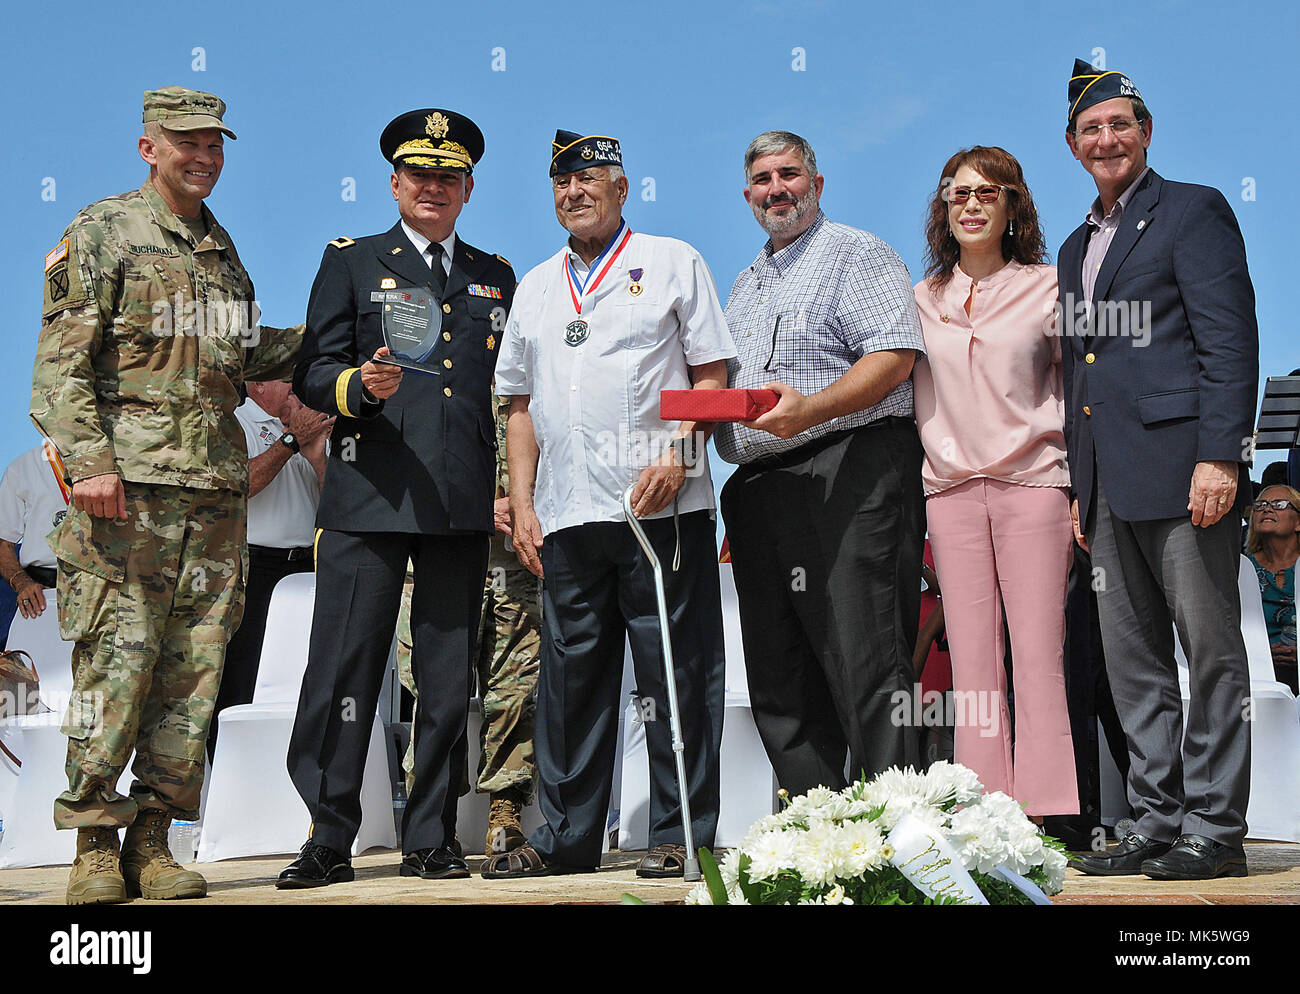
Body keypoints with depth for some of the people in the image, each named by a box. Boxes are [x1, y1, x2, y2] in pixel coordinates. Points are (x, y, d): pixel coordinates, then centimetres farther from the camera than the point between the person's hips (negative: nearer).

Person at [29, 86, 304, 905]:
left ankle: (154, 838, 10)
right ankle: (96, 844, 3)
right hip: (128, 487, -6)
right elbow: (62, 363, -6)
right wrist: (88, 460, -16)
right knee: (115, 663, -7)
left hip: (216, 490, 6)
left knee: (194, 669, 3)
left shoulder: (222, 250, 21)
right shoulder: (102, 233, 2)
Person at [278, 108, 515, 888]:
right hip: (370, 498, -3)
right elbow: (312, 375, 3)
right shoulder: (351, 262, 11)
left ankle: (431, 840, 12)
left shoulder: (495, 277, 20)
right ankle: (329, 843, 1)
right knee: (346, 669, -6)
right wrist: (359, 386, -18)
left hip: (465, 505, 3)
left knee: (449, 678, 4)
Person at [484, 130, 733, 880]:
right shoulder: (536, 288, 21)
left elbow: (712, 374, 2)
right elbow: (522, 403, 20)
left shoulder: (672, 262, 8)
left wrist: (677, 455, -13)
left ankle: (683, 836, 5)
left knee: (676, 676, -2)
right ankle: (567, 837, 14)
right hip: (566, 512, 4)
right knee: (571, 676, 6)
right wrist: (521, 502, 10)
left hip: (663, 506, -4)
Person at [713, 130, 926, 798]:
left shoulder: (857, 254, 1)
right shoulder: (746, 285, 26)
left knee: (864, 667, -12)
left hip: (848, 475, -8)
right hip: (757, 488, 8)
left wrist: (810, 409, -24)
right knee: (779, 684, 7)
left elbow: (894, 357, -12)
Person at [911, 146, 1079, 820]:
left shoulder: (1048, 287, 6)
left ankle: (1044, 811, -3)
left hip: (1032, 481, -2)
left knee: (1037, 654, -7)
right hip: (951, 488, 3)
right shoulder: (924, 299, 14)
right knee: (971, 658, 0)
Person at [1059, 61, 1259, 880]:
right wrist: (1079, 487, 19)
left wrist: (1219, 454, -18)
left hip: (1183, 471, -8)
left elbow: (1230, 340, -9)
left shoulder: (1194, 211, 0)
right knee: (1133, 660, 8)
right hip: (1112, 485, 8)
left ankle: (1215, 827, 3)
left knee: (1210, 649, -2)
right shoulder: (1077, 247, 22)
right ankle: (1158, 819, 15)